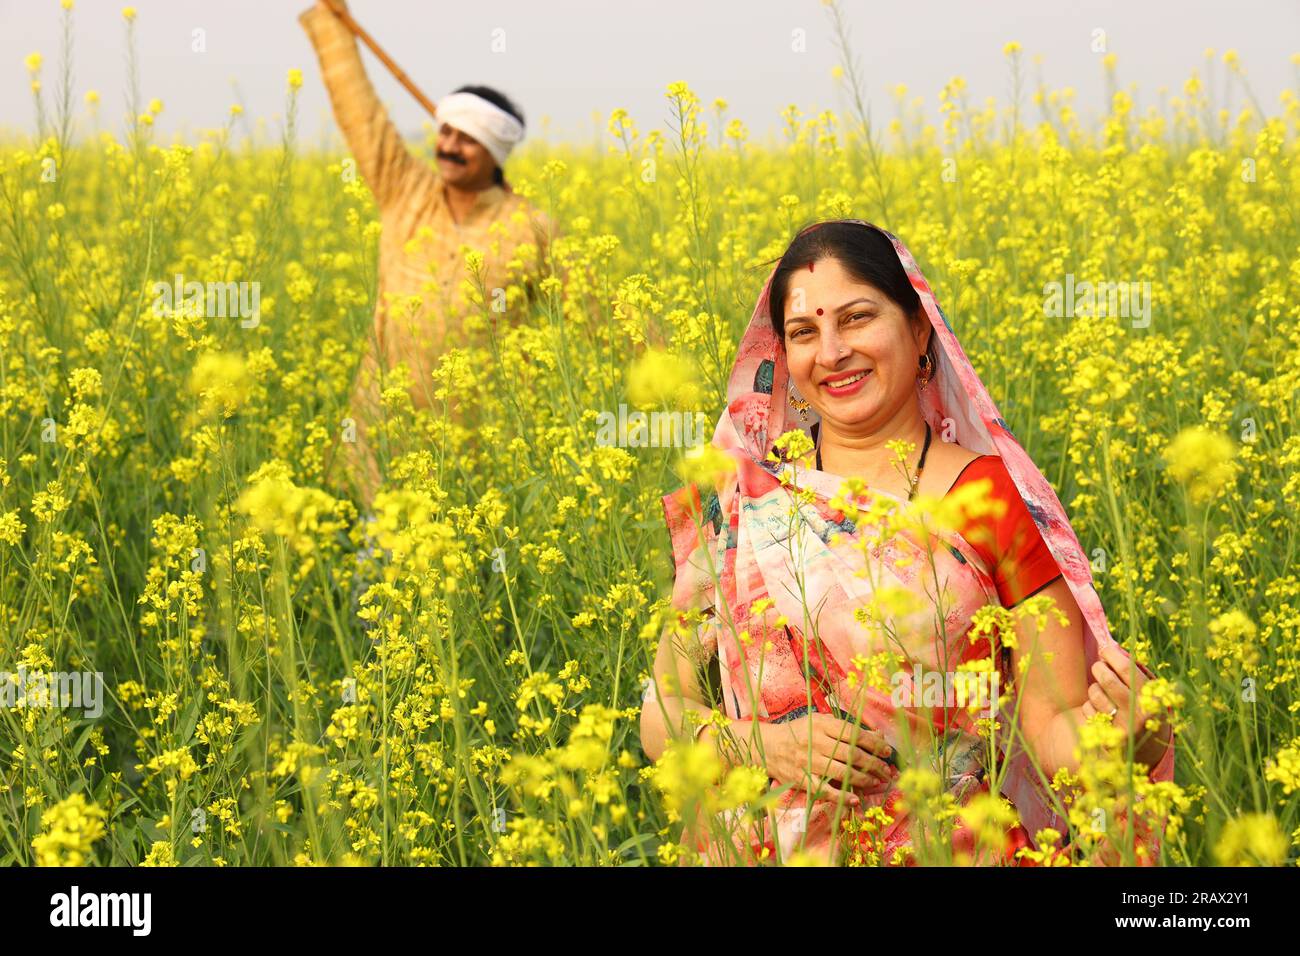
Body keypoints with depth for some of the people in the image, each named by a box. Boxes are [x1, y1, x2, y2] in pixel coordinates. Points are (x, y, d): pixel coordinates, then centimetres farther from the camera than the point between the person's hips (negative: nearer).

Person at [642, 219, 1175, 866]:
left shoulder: (997, 498, -1)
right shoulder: (739, 498, 4)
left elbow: (1052, 731, 0)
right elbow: (661, 716, 7)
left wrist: (1119, 726, -20)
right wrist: (759, 745, -11)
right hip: (762, 851, 0)